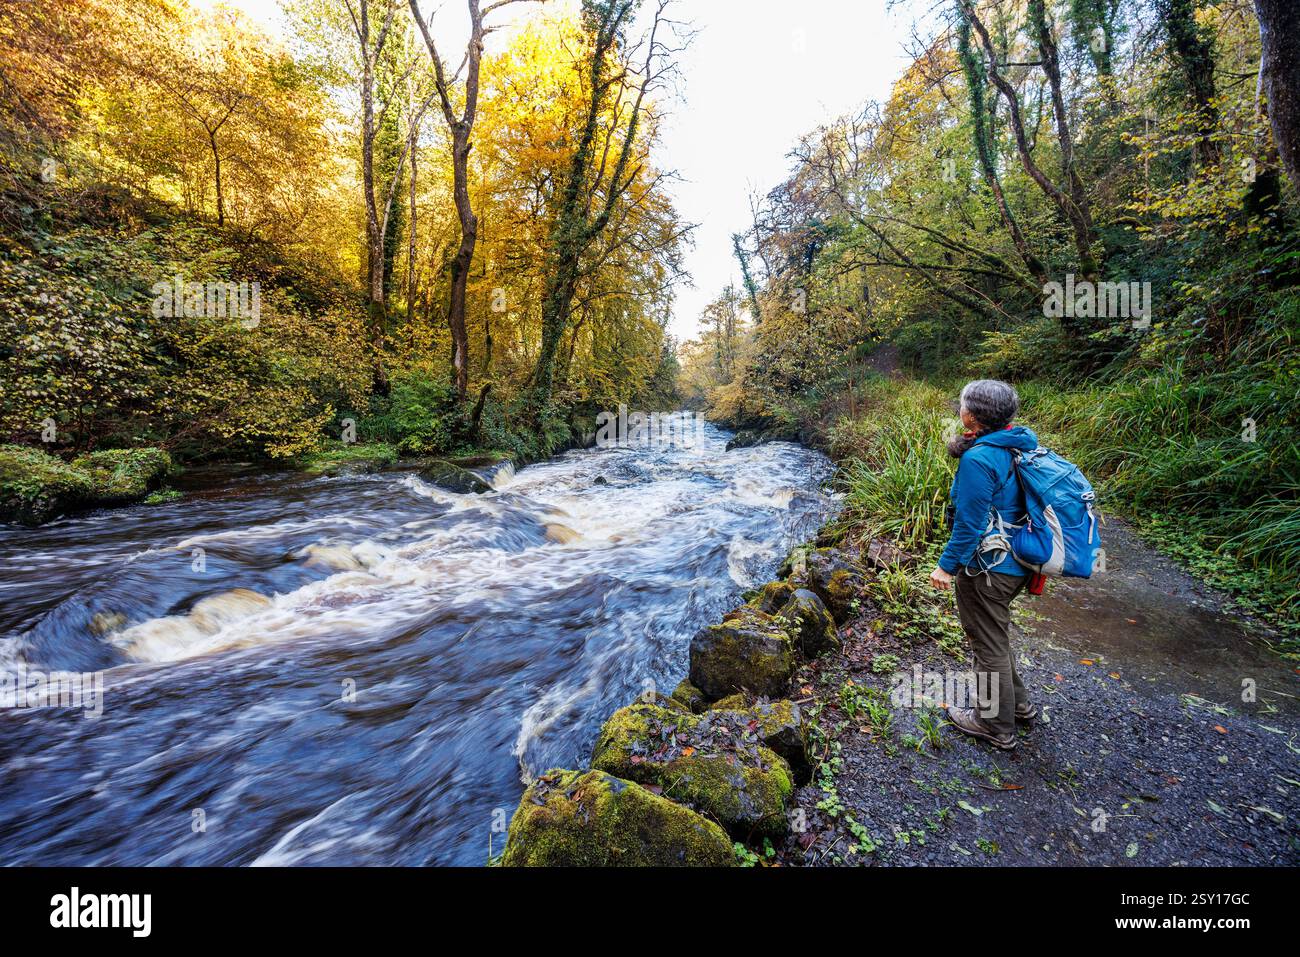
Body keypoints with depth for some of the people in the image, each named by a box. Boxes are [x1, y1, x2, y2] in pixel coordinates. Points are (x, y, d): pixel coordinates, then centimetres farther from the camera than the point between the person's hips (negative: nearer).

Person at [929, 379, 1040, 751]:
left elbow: (970, 523, -22)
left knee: (989, 644, 9)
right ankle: (1017, 703, 46)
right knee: (995, 636, 28)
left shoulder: (978, 459, -26)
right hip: (1015, 563, 9)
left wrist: (947, 565, -14)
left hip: (986, 568, -9)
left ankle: (996, 727, 29)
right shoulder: (1020, 445, 2)